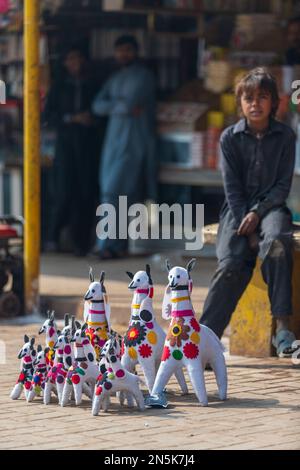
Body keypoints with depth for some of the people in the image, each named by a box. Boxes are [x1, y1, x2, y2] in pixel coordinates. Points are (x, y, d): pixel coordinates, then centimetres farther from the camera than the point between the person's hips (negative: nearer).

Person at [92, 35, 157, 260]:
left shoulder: (143, 76, -4)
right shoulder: (115, 79, 19)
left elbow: (129, 105, -14)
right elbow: (98, 106, 7)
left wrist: (112, 105, 1)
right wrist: (122, 106, -7)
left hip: (133, 144, -7)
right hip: (114, 140, 7)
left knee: (116, 194, -12)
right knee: (110, 193, 4)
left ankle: (112, 245, -10)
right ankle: (118, 245, 7)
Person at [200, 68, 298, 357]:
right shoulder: (230, 137, 3)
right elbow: (232, 188, 0)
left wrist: (257, 213, -15)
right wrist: (247, 231, -11)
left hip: (270, 206, -1)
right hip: (238, 210, 1)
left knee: (276, 242, -34)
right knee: (231, 265, -23)